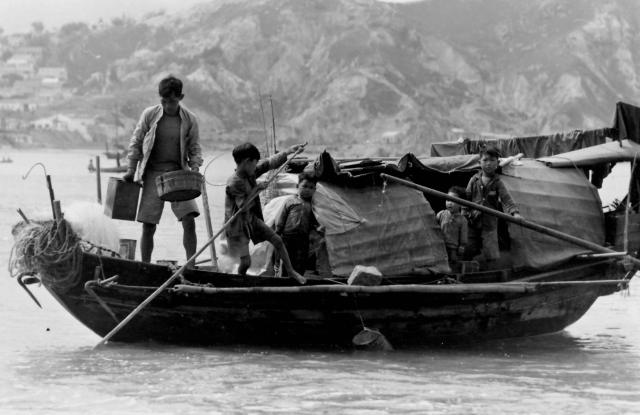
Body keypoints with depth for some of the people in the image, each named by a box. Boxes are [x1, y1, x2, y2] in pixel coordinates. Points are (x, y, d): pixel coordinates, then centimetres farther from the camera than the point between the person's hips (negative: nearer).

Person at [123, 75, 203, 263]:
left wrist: (194, 169, -11)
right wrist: (131, 169, 0)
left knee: (189, 221, -13)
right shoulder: (149, 115, -2)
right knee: (148, 226, -1)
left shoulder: (190, 119, 0)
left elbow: (195, 148, 6)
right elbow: (136, 141, 5)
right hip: (153, 174, 0)